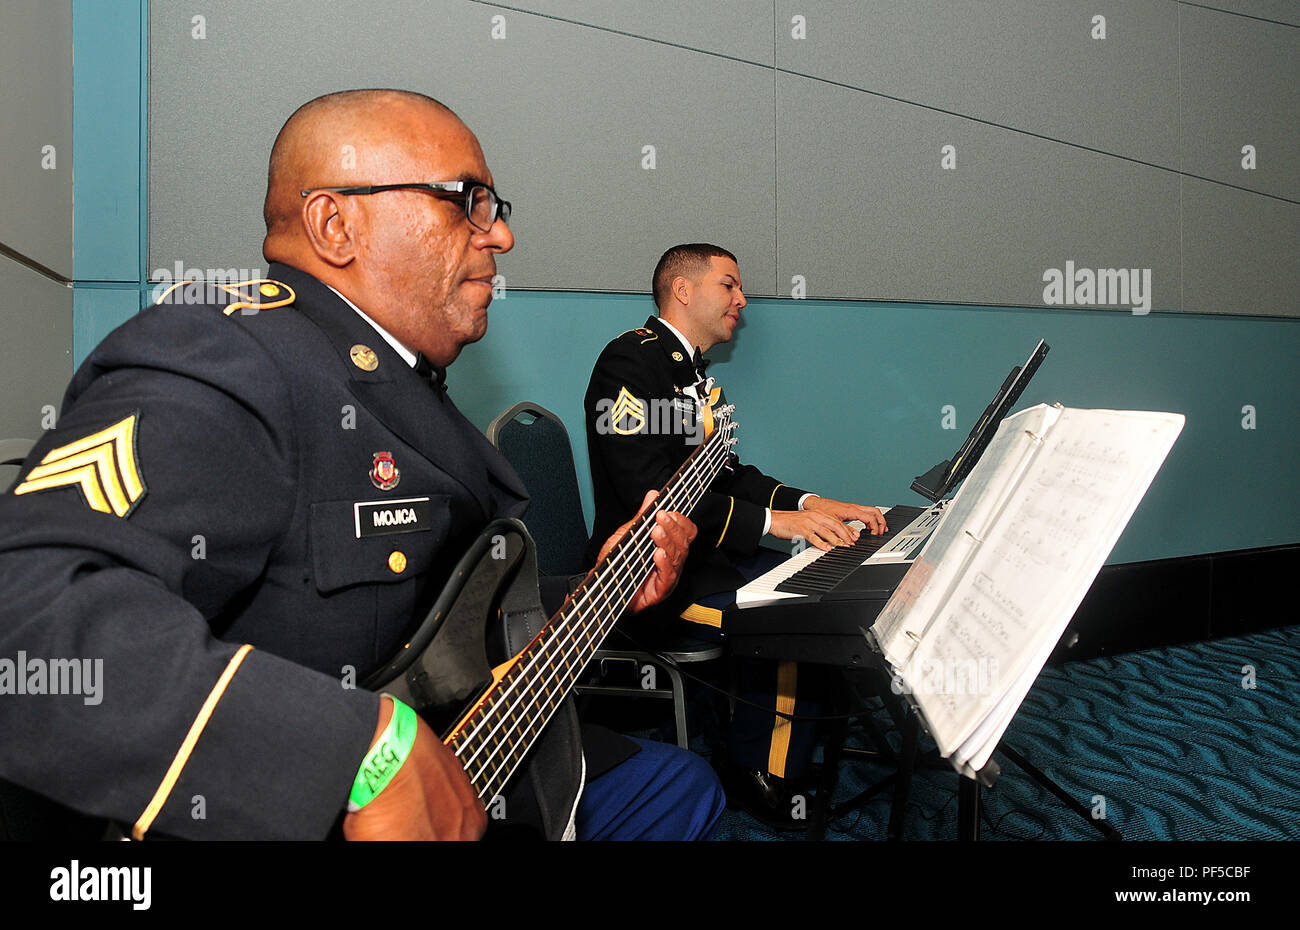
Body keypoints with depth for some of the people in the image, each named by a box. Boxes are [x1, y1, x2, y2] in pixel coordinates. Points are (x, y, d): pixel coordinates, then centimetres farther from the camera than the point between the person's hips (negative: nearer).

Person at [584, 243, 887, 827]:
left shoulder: (697, 376, 18)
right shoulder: (631, 360, -14)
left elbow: (727, 476, 15)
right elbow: (648, 492, -24)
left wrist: (810, 504, -1)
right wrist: (774, 520, -27)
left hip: (703, 554, 10)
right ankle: (761, 778, -4)